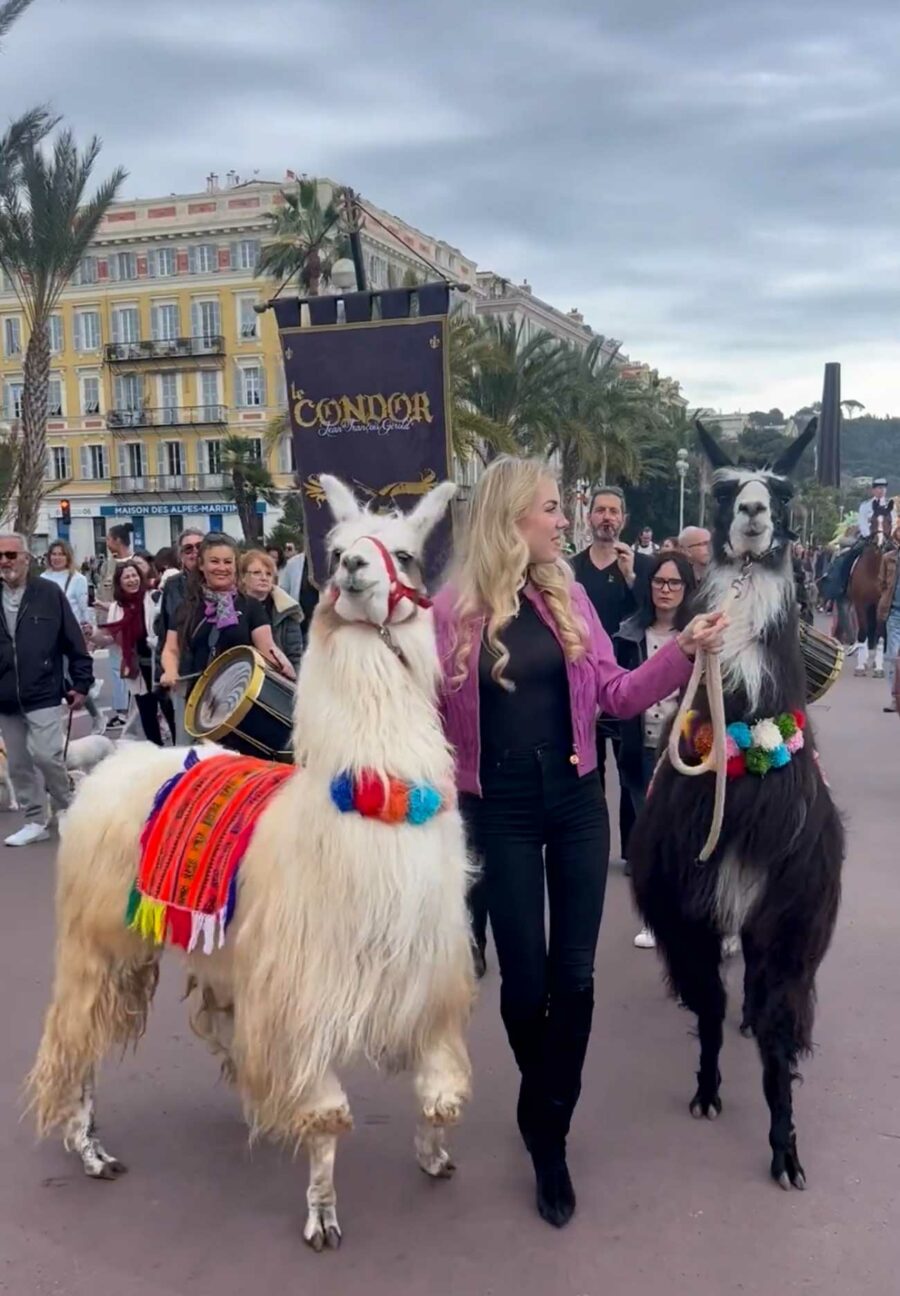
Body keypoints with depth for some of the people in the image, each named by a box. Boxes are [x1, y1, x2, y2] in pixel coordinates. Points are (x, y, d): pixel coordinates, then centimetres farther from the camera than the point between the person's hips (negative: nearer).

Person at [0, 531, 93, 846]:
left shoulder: (49, 593, -4)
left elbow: (74, 641, -1)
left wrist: (81, 683, -2)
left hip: (43, 693, -4)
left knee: (45, 755, -12)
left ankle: (65, 810, 12)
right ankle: (36, 822, 22)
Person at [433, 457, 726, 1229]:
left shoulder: (568, 597, 3)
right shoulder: (452, 611, -9)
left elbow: (615, 695, 2)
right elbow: (429, 714, -5)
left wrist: (684, 651, -8)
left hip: (576, 802, 4)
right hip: (501, 811, -3)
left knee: (573, 975, 6)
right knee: (524, 977, 6)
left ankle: (549, 1134, 22)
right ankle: (543, 1109, 36)